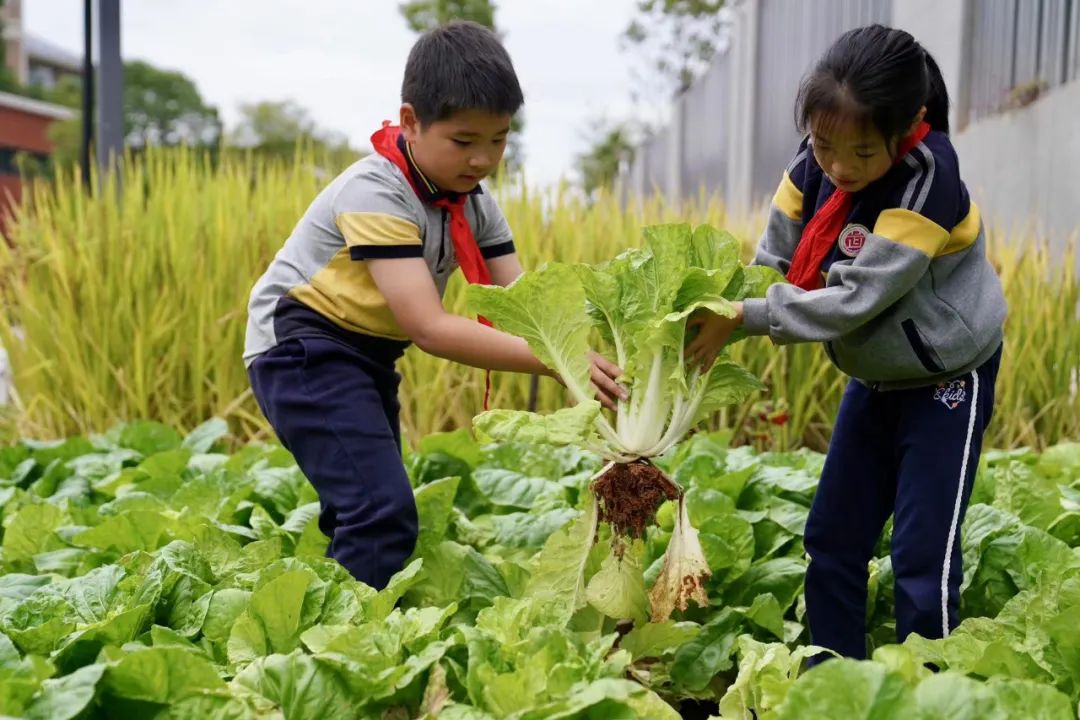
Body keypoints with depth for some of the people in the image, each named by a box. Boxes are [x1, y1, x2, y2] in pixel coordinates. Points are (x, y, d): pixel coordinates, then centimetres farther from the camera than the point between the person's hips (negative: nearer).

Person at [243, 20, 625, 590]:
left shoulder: (474, 204, -1)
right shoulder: (376, 195, -25)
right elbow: (429, 328, -34)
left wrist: (584, 353, -27)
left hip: (369, 353, 9)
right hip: (303, 347, -8)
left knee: (364, 515, 13)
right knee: (385, 514, -19)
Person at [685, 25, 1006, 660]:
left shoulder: (928, 178, -29)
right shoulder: (814, 168, -11)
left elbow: (856, 298, -31)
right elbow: (771, 265, -8)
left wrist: (743, 317, -31)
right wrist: (716, 316, -25)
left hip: (946, 383, -7)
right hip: (874, 379, 7)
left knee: (924, 556, -5)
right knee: (832, 541, 11)